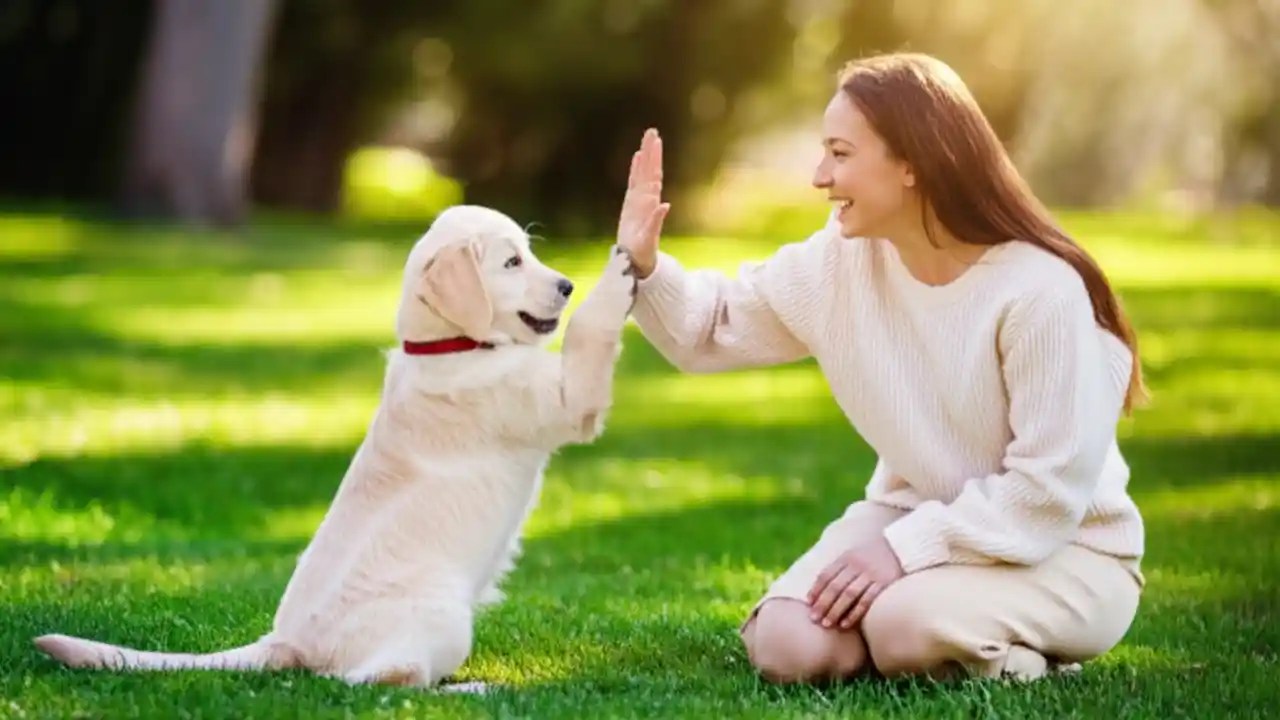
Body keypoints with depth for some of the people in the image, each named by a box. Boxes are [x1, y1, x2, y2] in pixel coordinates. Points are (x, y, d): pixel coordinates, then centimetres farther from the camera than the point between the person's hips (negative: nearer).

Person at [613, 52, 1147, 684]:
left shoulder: (1040, 291, -24)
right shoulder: (841, 261, -3)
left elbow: (1050, 486, -22)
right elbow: (715, 328, 9)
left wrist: (908, 547, -26)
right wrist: (644, 266, -10)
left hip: (1064, 549, -5)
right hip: (913, 520, 6)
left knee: (905, 624, -33)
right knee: (787, 645, -19)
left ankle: (1018, 664, -2)